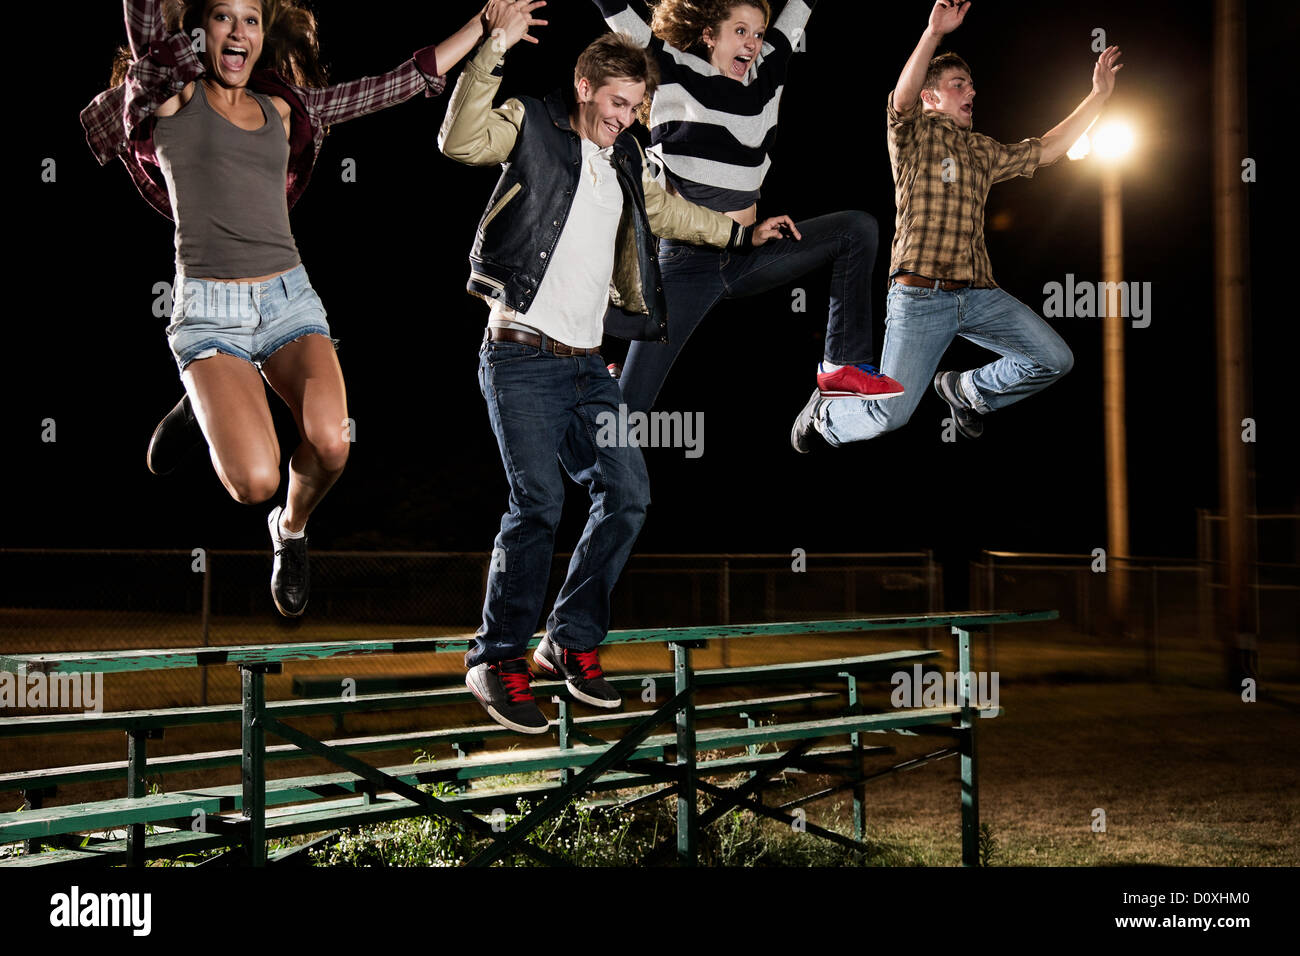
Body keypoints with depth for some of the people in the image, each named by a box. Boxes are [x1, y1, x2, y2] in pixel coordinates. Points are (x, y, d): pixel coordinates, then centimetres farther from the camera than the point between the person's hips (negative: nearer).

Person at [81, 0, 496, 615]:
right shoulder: (172, 93, 4)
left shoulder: (283, 108, 15)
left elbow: (413, 78, 19)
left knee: (330, 445, -24)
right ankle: (203, 408, 14)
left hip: (290, 298, 4)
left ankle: (291, 531, 12)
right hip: (209, 310, -3)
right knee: (255, 483, -23)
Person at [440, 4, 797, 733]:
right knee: (538, 503, -16)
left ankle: (572, 643, 18)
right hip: (522, 358, -7)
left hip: (587, 365, 7)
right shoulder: (533, 127, -2)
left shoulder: (626, 158, 18)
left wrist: (742, 234, 39)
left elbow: (662, 209, 36)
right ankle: (499, 662, -4)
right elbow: (461, 141, -21)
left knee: (627, 495, 4)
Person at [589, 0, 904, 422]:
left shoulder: (765, 73, 7)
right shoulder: (674, 70, -6)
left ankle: (844, 364, -4)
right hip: (688, 262, -6)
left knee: (858, 229, -3)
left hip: (748, 256, 6)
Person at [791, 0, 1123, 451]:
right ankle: (824, 412, 21)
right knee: (890, 414, -13)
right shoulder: (914, 135, 4)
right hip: (920, 295, -6)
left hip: (978, 294, 6)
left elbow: (1045, 150, 27)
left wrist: (1098, 96, 23)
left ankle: (966, 389, 20)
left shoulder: (983, 151, 24)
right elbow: (902, 98, -16)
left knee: (1055, 360, -6)